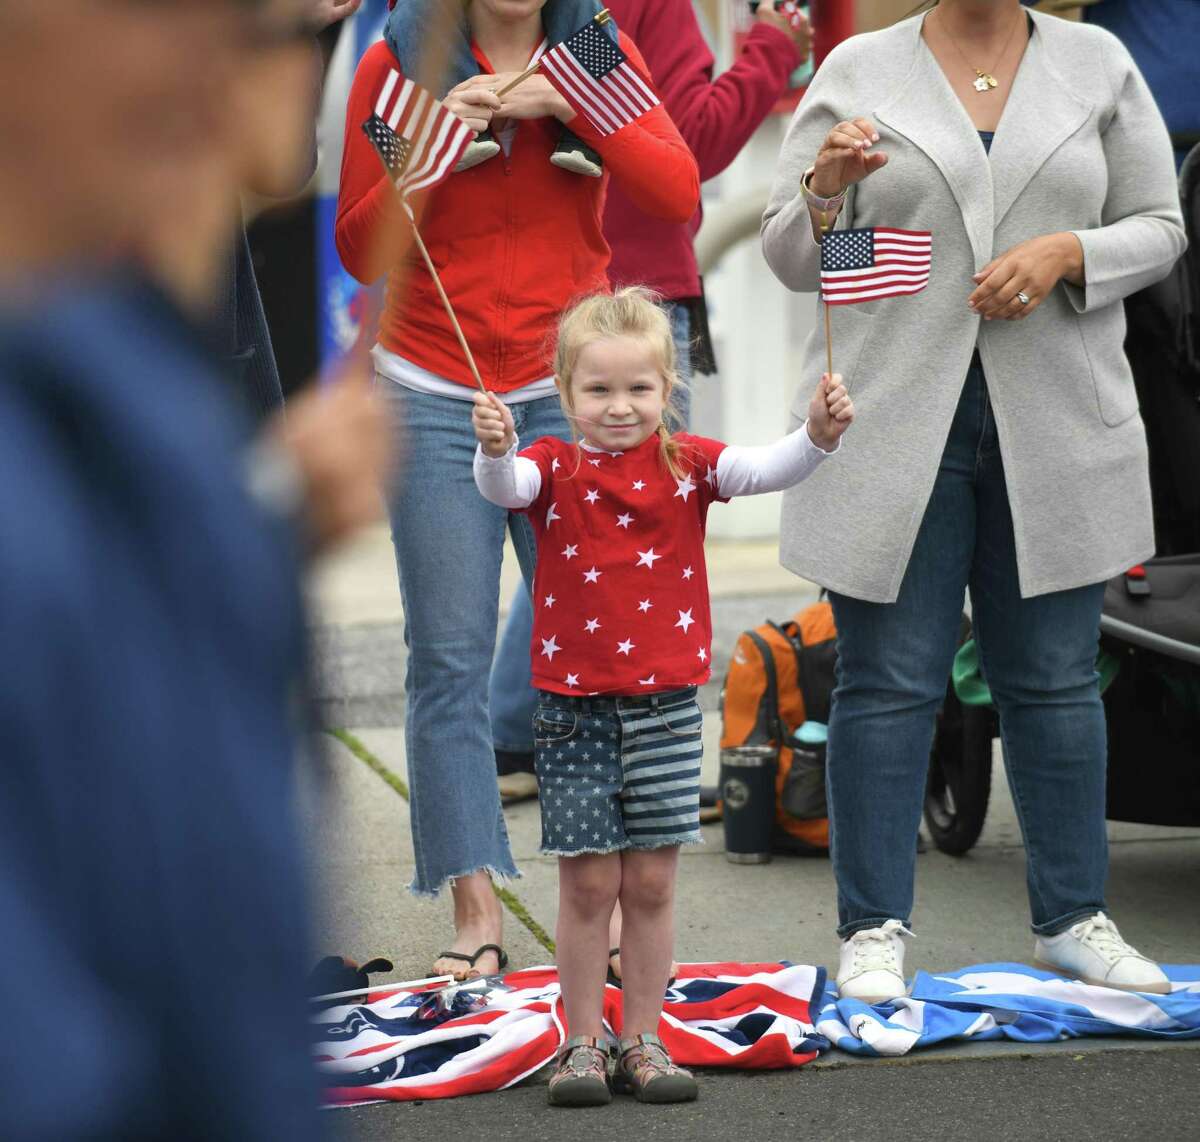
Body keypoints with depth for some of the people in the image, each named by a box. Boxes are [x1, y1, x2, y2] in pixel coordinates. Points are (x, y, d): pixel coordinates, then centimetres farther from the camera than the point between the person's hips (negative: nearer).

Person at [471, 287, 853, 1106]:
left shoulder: (687, 463, 2)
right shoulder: (555, 467, -2)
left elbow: (765, 471, -12)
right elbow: (505, 487, -22)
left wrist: (819, 436, -32)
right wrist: (494, 450, -45)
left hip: (666, 703, 1)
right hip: (575, 707, -1)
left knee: (652, 883, 6)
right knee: (589, 884, 1)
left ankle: (644, 1041, 17)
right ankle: (584, 1045, 13)